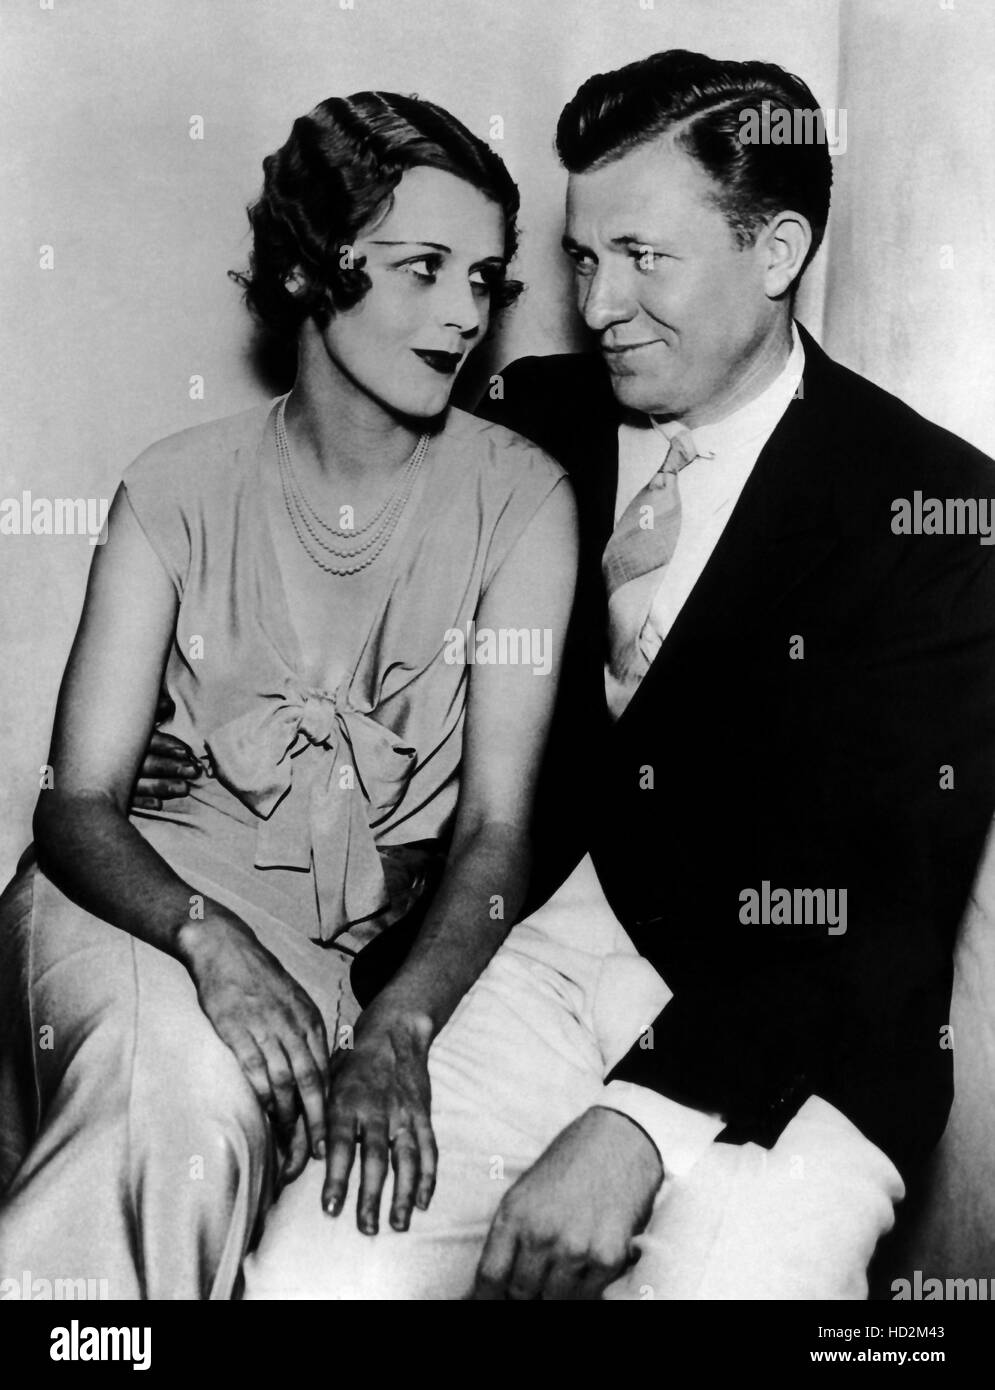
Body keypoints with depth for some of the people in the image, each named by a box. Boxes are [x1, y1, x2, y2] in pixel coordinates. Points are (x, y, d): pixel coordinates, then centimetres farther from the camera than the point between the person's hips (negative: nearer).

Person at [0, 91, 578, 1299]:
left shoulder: (519, 499, -5)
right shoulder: (180, 488, -3)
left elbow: (497, 825, -11)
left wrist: (400, 1029, -28)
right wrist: (209, 935, -28)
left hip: (362, 946, 0)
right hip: (149, 890, 0)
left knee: (197, 1113, -31)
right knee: (189, 1092, -32)